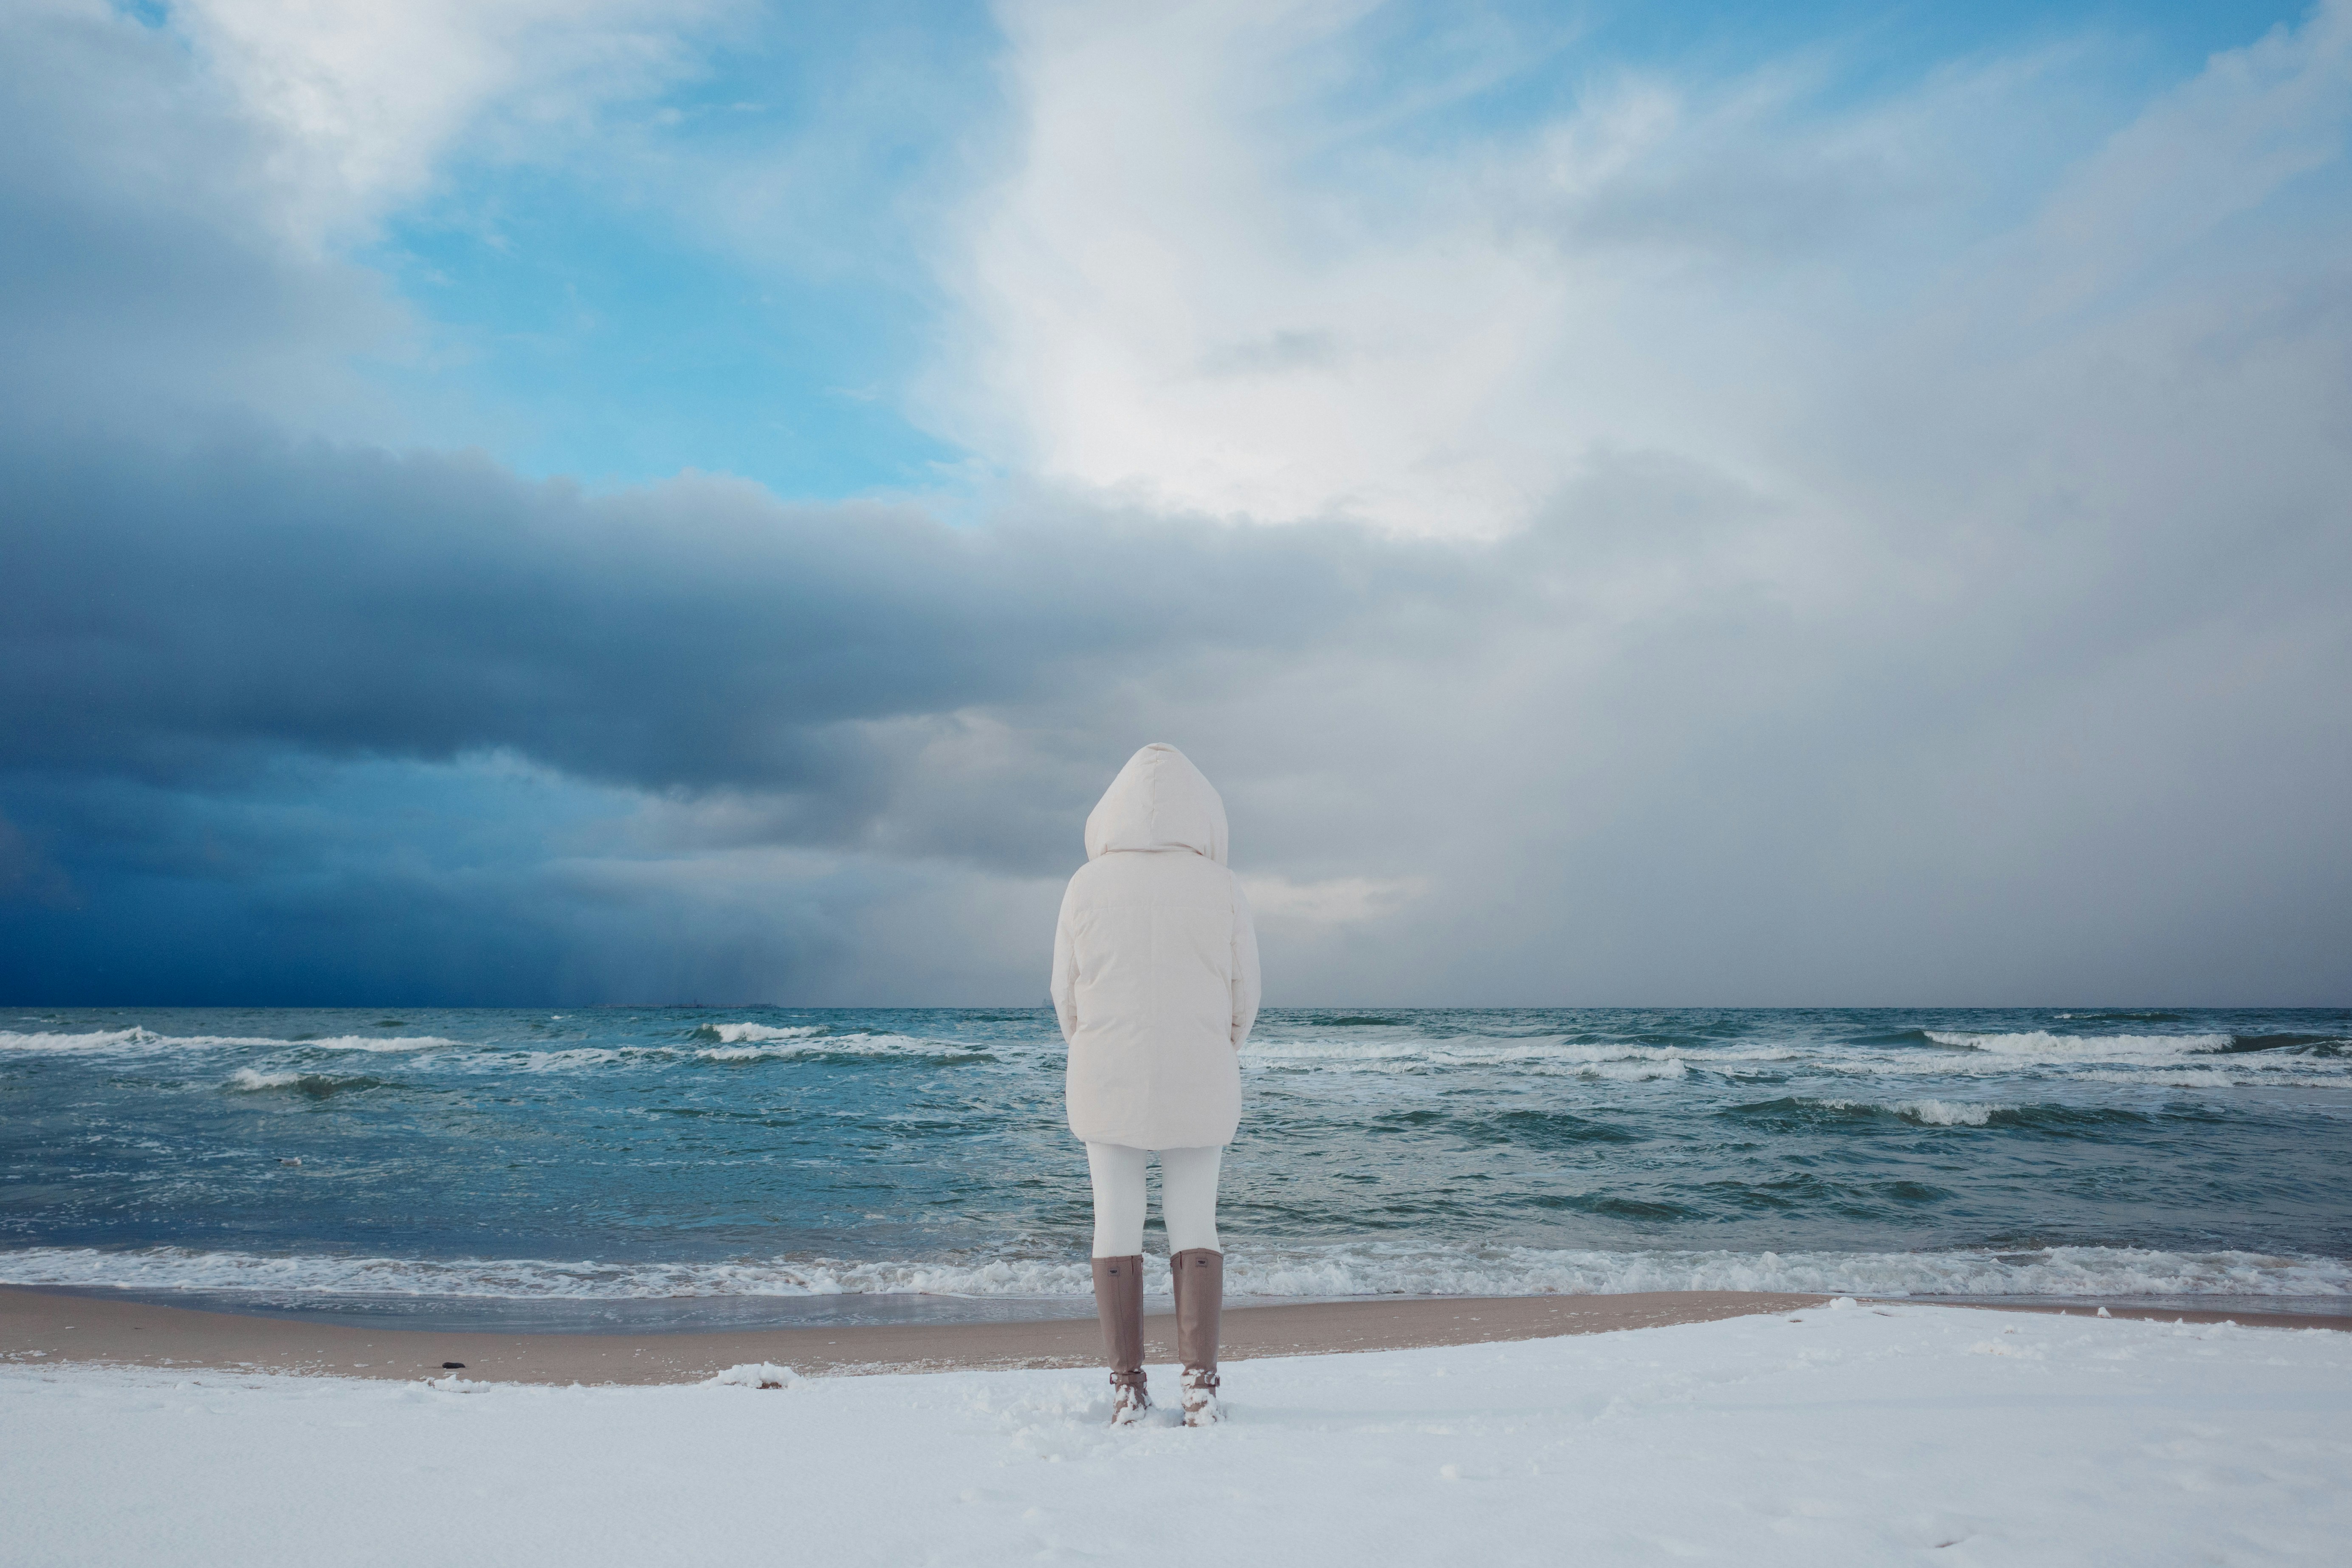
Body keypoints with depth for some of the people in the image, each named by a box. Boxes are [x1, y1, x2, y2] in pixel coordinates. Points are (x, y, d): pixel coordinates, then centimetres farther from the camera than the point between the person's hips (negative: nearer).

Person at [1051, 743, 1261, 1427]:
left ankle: (1127, 1388, 9)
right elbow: (1243, 995, 1)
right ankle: (1200, 1386, 2)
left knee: (1116, 1223, 8)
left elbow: (1068, 994, 1)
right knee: (1195, 1226, 8)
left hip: (1107, 1079, 0)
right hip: (1197, 1083, 0)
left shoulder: (1088, 886, -5)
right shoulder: (1222, 888, -5)